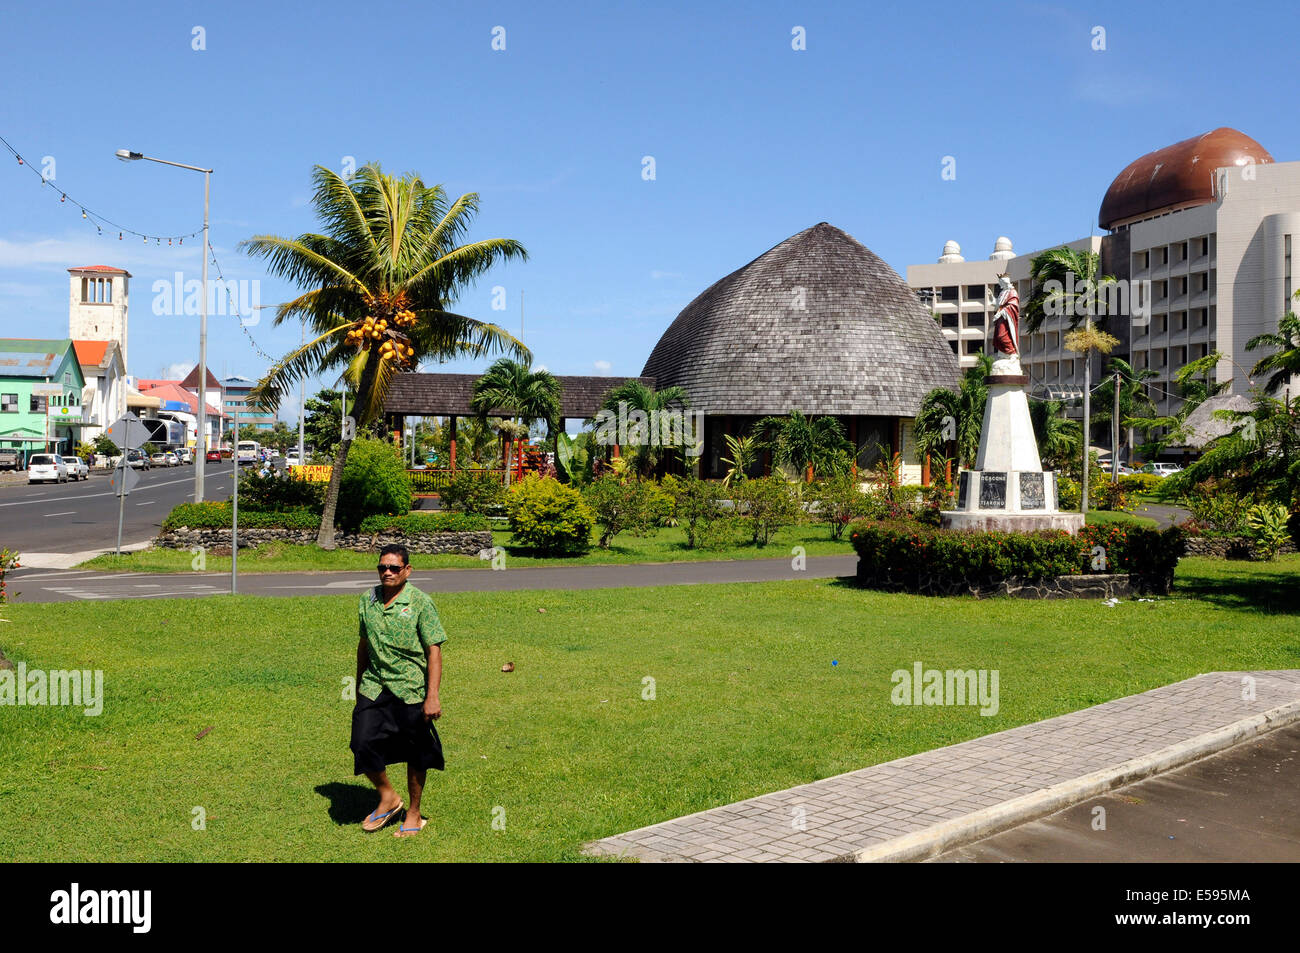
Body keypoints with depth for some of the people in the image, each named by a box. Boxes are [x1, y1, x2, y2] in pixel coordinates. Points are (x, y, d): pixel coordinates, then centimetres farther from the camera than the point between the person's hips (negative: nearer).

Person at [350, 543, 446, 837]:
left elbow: (434, 651, -8)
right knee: (363, 745, -8)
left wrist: (432, 697, -14)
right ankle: (387, 797, 19)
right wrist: (359, 685, 22)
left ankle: (414, 815, 26)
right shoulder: (368, 600, 6)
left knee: (415, 756, 7)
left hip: (411, 691, -3)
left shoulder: (420, 602, -8)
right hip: (374, 688, 4)